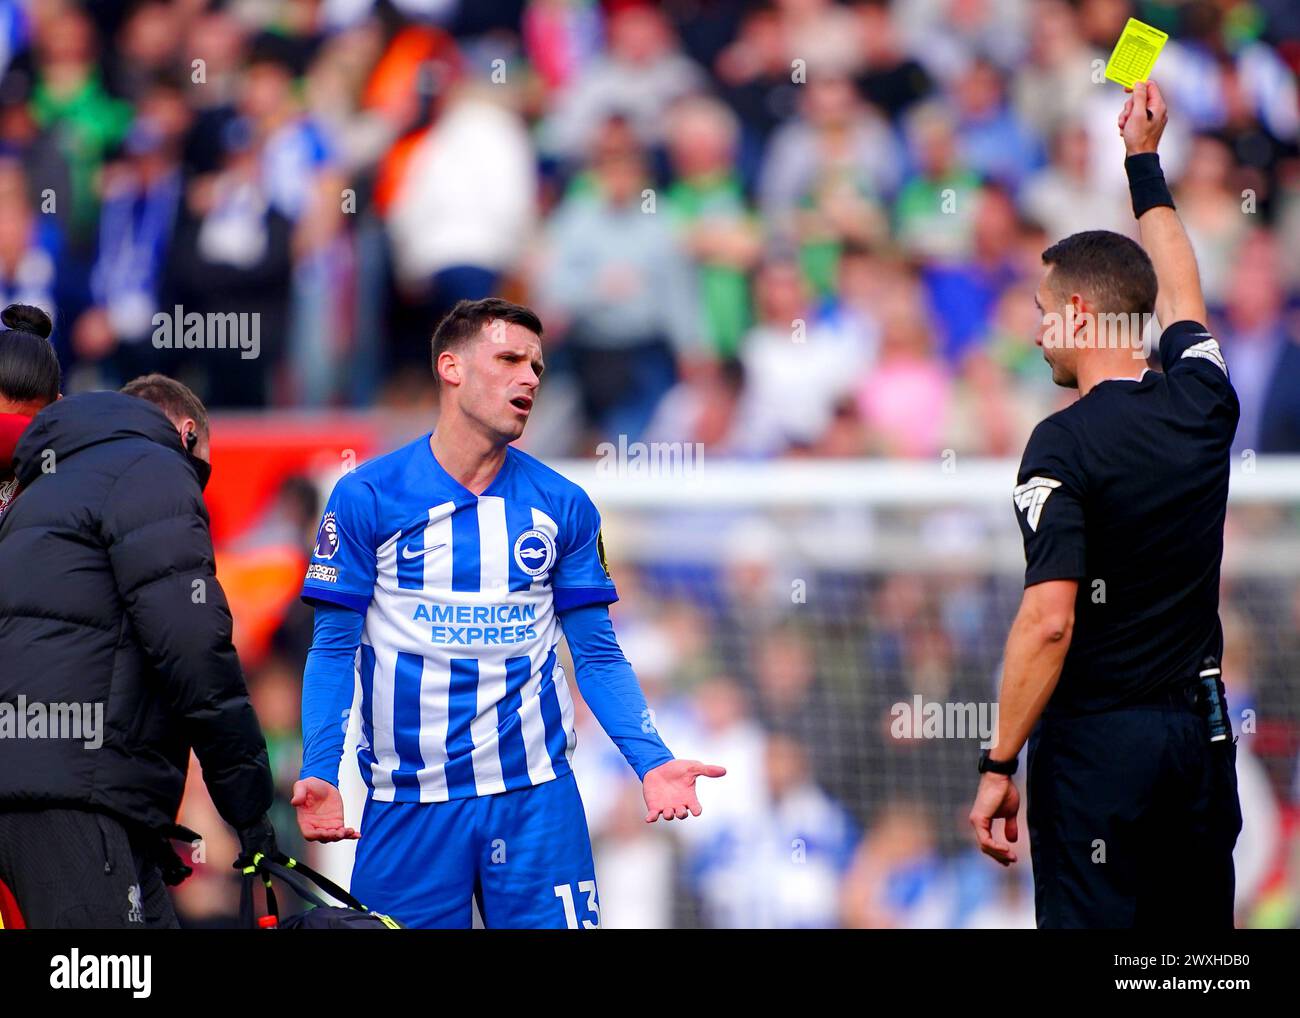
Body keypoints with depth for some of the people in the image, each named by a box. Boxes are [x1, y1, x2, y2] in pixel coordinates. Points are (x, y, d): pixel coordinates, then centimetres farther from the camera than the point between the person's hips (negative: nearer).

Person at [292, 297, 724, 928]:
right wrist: (318, 772, -14)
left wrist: (650, 760, -8)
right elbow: (334, 649, -1)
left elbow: (598, 656, 7)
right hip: (409, 803, -2)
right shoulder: (366, 498, -1)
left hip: (536, 798, 2)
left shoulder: (563, 508, 6)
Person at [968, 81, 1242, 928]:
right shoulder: (1202, 403, 4)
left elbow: (1049, 621, -20)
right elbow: (1180, 293, 27)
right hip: (1202, 727, 6)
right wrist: (1145, 159, 40)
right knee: (1197, 935, 9)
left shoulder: (1064, 445, -13)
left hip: (1100, 739, -6)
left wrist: (999, 768, -15)